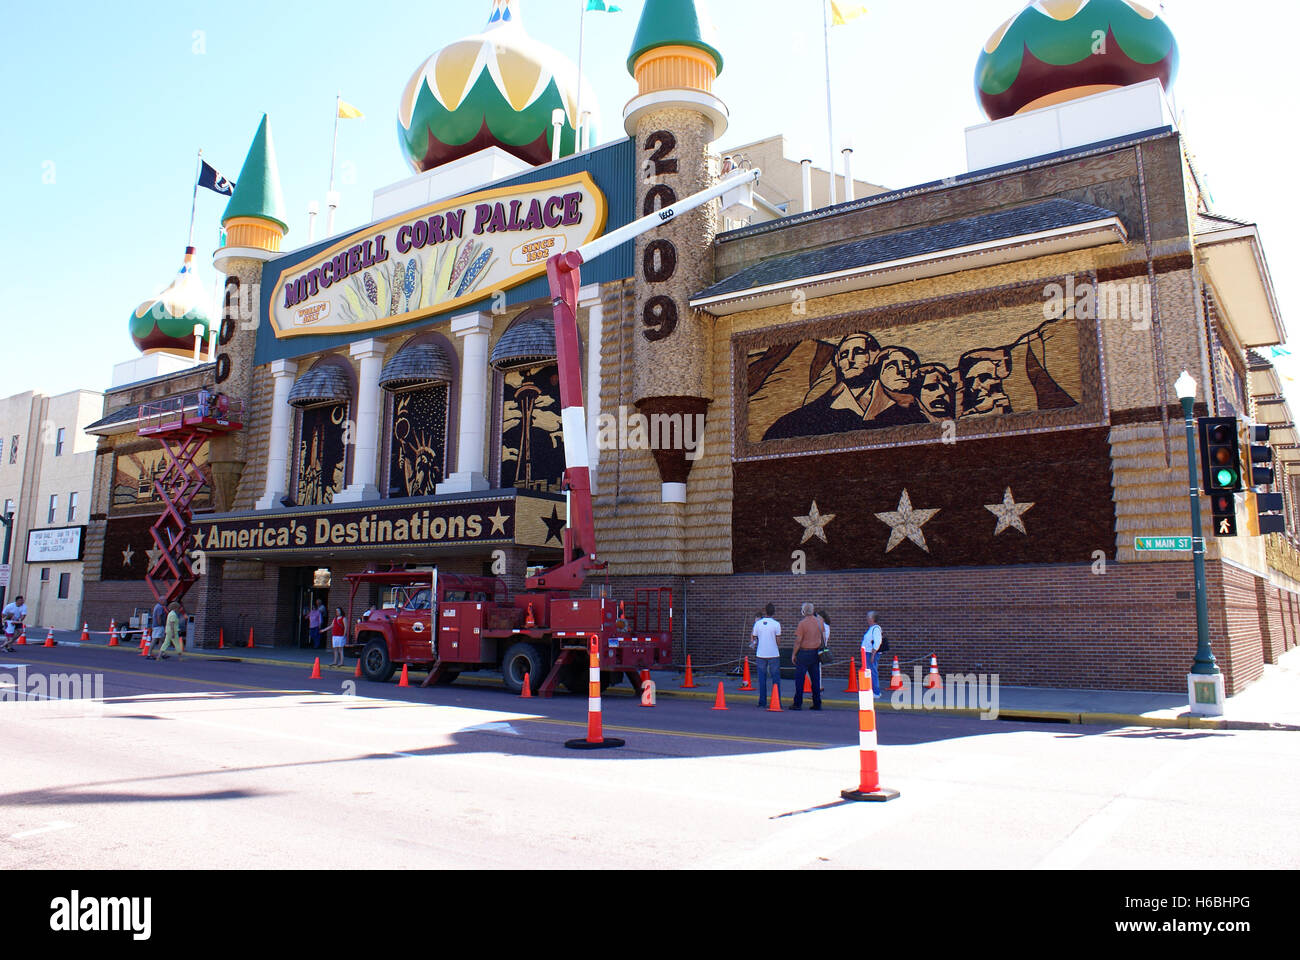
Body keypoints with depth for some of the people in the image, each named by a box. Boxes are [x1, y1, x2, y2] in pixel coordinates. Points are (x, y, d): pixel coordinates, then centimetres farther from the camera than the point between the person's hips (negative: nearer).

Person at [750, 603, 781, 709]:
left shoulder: (758, 623, 2)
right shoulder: (776, 624, -7)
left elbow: (754, 638, 8)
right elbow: (778, 640, -4)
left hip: (761, 655, 3)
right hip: (774, 655, -2)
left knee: (762, 679, 8)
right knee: (775, 679, 5)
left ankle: (762, 703, 7)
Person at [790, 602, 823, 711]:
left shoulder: (802, 623, -12)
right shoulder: (819, 621, 6)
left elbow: (798, 641, -13)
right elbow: (822, 638, 14)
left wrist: (794, 654, -5)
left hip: (804, 652, -6)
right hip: (816, 652, 6)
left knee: (799, 678, 1)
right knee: (816, 679, 10)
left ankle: (797, 703, 1)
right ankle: (817, 704, 12)